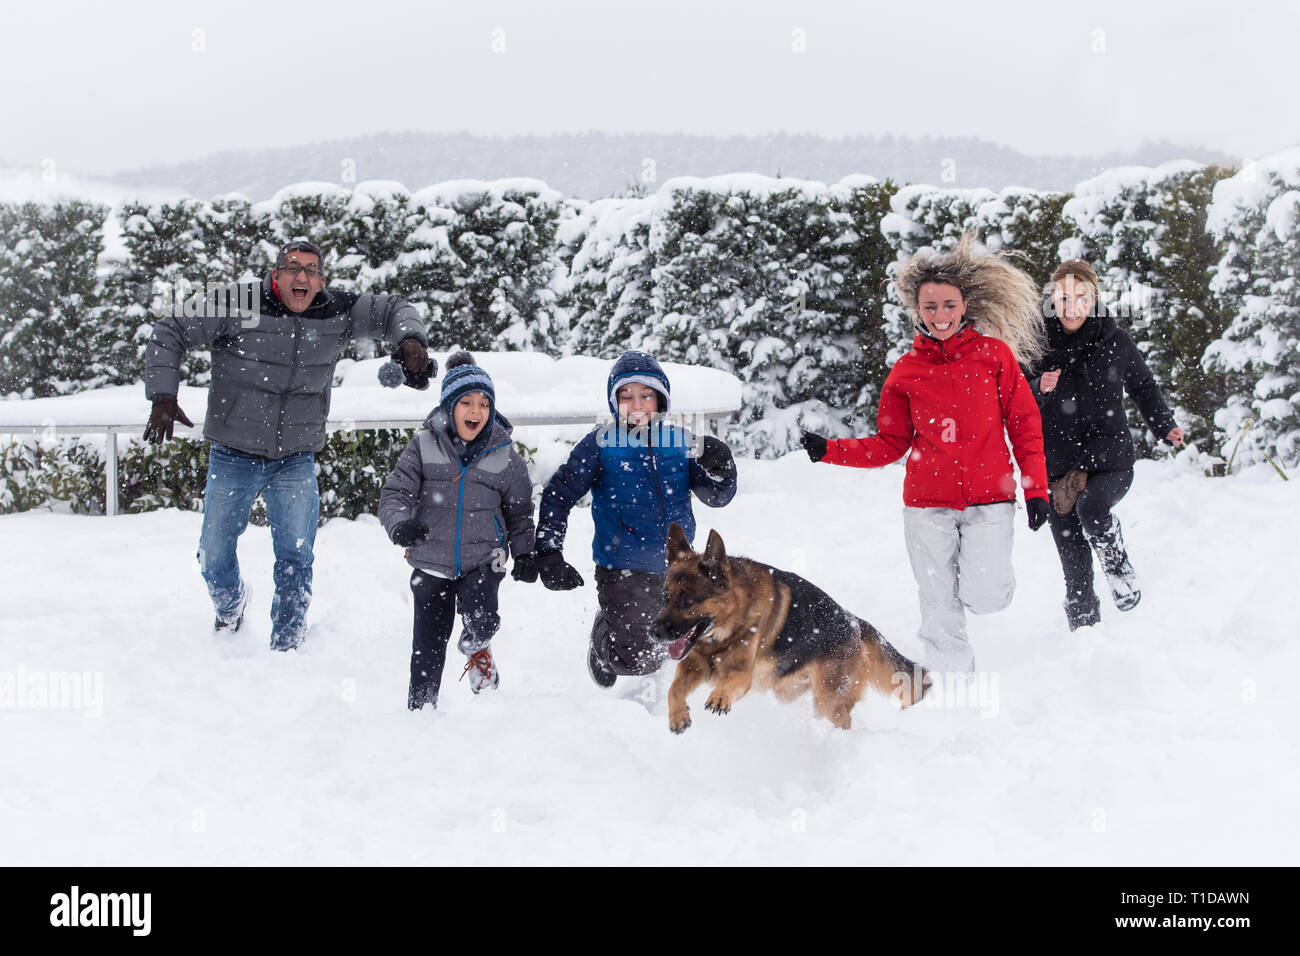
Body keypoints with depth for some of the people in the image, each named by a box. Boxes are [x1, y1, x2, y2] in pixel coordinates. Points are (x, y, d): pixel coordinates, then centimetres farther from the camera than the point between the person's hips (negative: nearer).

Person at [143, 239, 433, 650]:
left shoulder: (336, 313, -4)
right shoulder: (237, 304, -14)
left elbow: (392, 310, 9)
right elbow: (170, 332, -8)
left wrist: (411, 339, -13)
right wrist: (163, 396, -17)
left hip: (295, 462, 1)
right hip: (233, 458, -1)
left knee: (296, 559, -6)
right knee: (214, 558, 11)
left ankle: (286, 648, 9)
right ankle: (231, 602, 45)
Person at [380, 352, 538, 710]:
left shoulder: (504, 454, -1)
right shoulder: (423, 446, -4)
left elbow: (519, 508, 12)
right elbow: (395, 492, -7)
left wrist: (525, 553, 15)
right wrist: (400, 523, -27)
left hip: (483, 561, 0)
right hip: (432, 562, 0)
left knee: (481, 620, -23)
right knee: (428, 643, 5)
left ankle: (476, 649, 12)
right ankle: (420, 707, 25)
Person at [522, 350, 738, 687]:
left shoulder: (680, 442, 2)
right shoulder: (601, 444, -7)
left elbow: (716, 496, 3)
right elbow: (559, 495, -1)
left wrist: (719, 471, -19)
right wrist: (547, 552, -8)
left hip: (675, 569, 4)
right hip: (622, 571, -4)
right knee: (640, 659, -13)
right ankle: (604, 637, 21)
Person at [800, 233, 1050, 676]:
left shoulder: (995, 353, 1)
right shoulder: (906, 370, 5)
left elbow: (1024, 424, 5)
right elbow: (891, 444, 9)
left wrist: (1035, 488, 0)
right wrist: (829, 452, -2)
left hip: (989, 498, -1)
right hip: (927, 502, 2)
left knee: (984, 597, -11)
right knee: (940, 607, 2)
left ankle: (989, 567, 24)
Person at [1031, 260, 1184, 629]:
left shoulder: (1115, 341, 1)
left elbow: (1143, 386, 19)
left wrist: (1165, 426, 12)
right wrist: (1039, 390, -16)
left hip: (1110, 460, -1)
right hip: (1058, 465, 1)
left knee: (1091, 506, -33)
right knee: (1074, 565, 1)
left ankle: (1120, 571, -8)